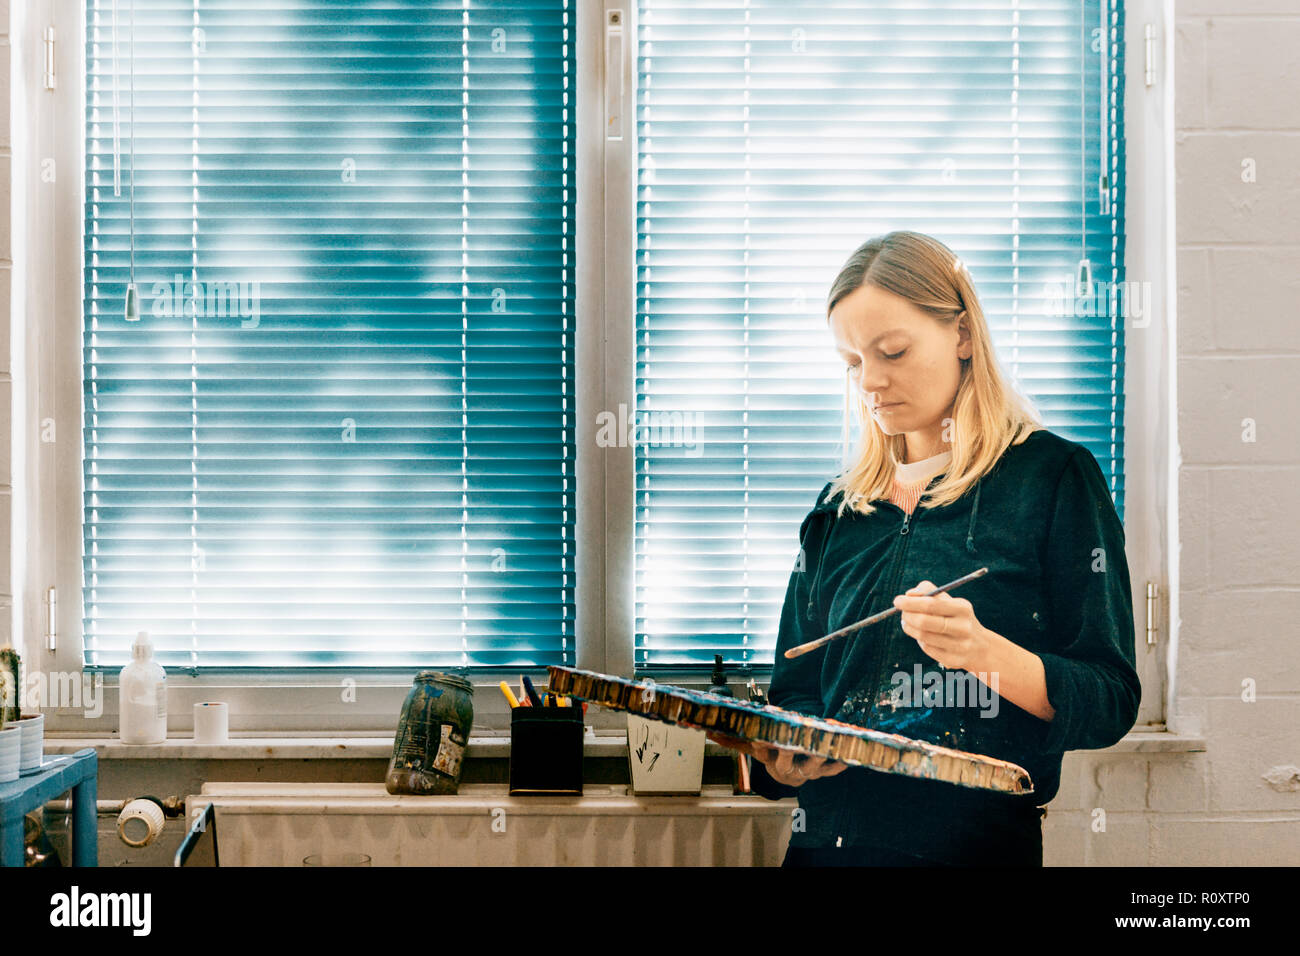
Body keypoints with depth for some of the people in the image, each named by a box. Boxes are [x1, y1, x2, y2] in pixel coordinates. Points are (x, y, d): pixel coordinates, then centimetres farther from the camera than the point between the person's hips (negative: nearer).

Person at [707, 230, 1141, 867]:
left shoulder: (1054, 475, 1)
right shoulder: (840, 507, 15)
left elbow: (1112, 701, -4)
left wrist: (987, 656, -21)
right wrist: (782, 760, -5)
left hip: (979, 840, -5)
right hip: (826, 840, 5)